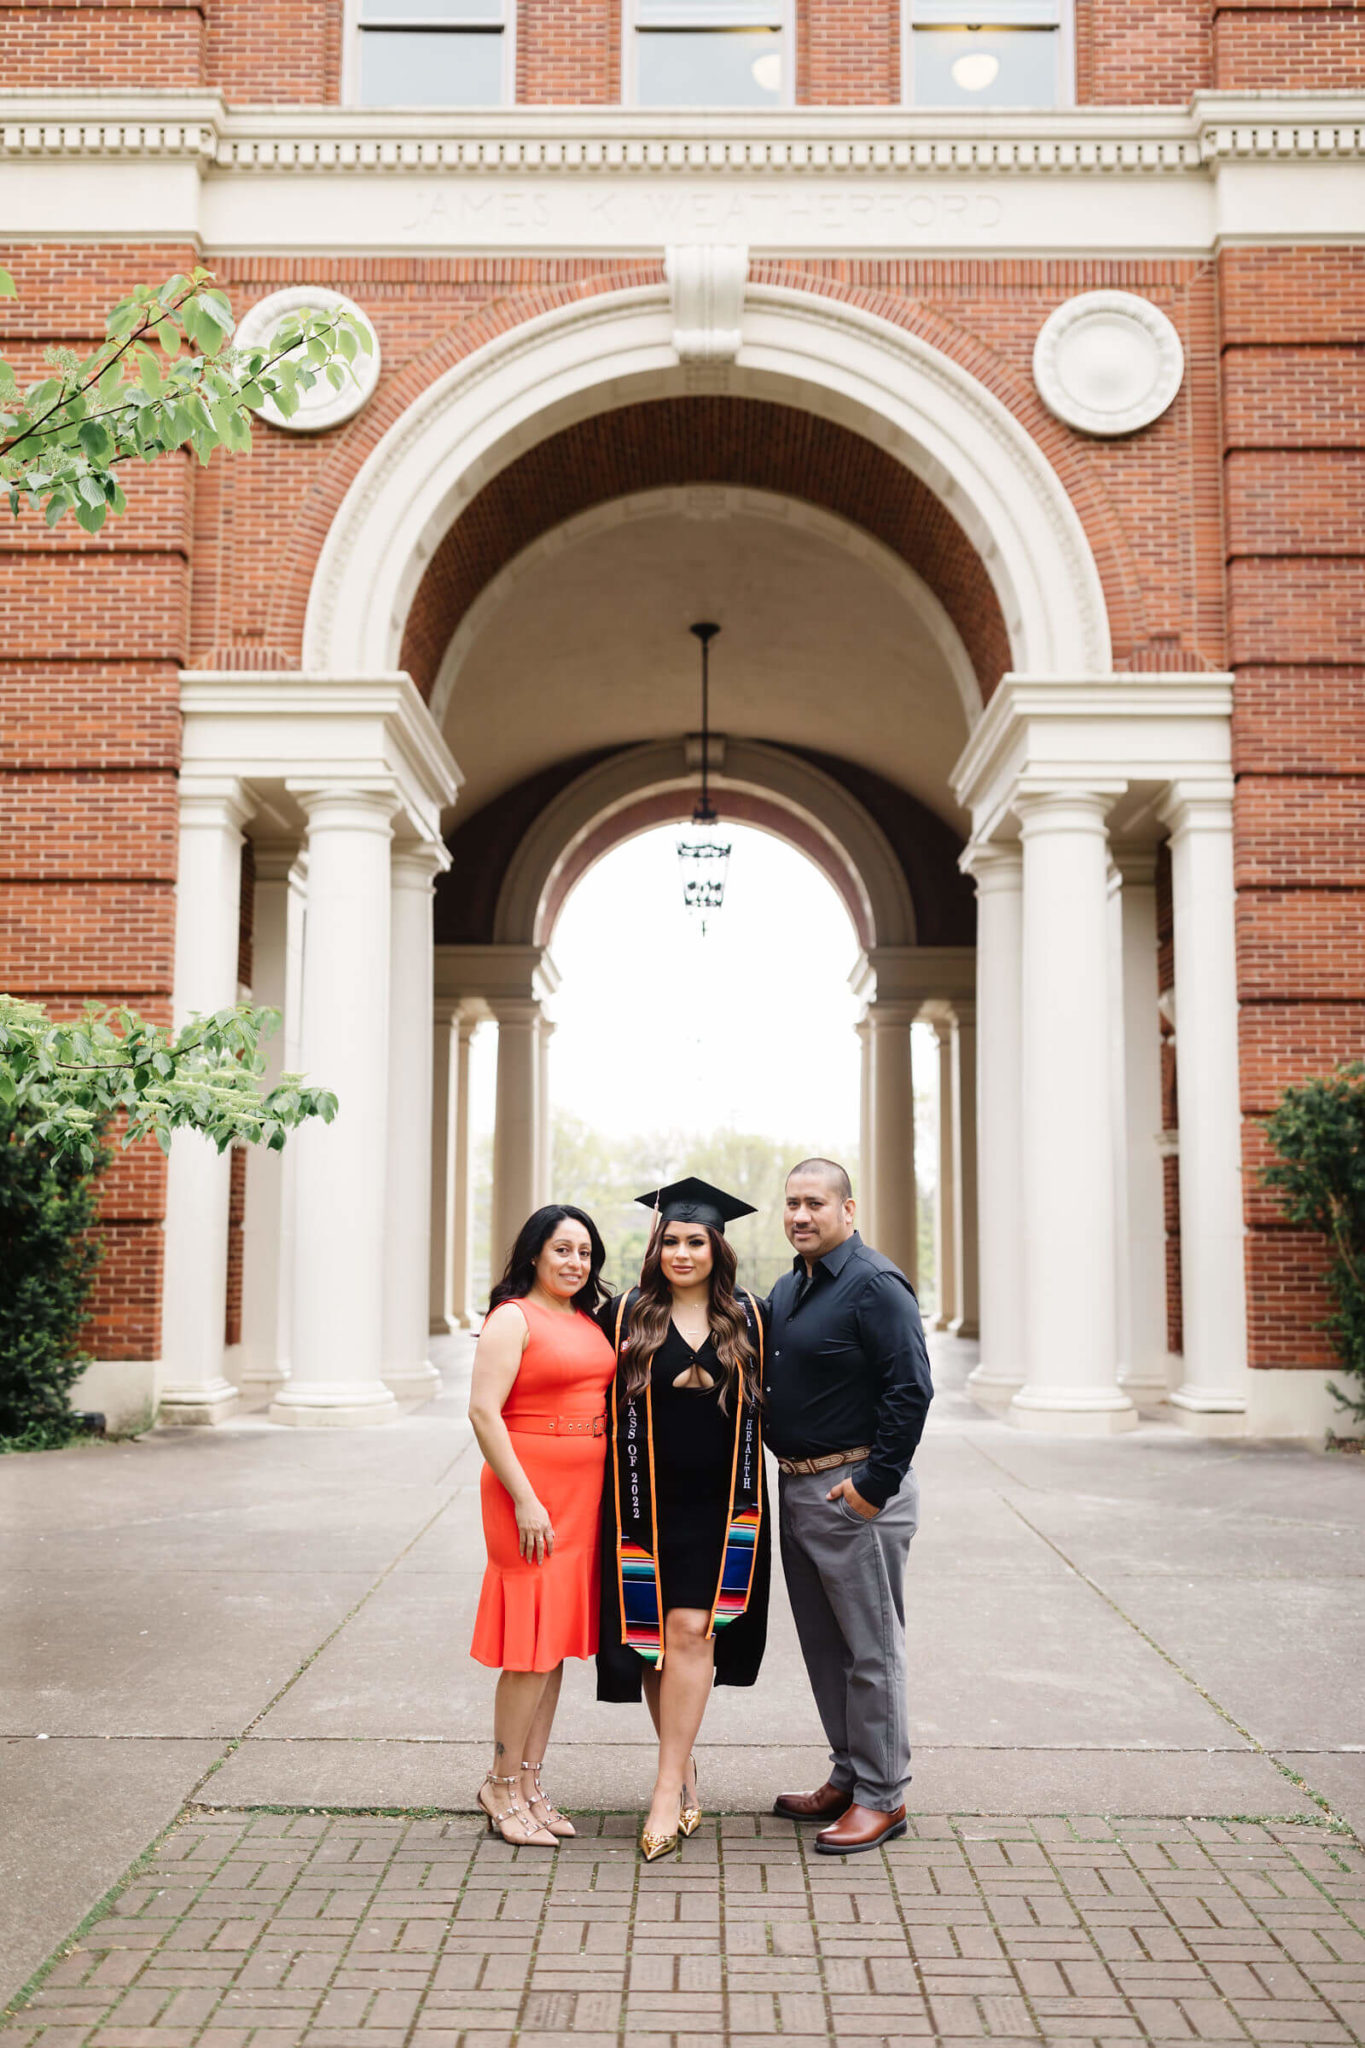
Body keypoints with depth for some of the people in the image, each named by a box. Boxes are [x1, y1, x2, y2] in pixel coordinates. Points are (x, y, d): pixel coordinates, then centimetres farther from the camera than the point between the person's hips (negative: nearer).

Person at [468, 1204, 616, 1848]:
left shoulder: (588, 1323, 15)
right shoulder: (513, 1317, -8)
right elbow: (483, 1411, -15)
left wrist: (610, 1495, 13)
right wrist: (524, 1500, -19)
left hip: (583, 1496, 7)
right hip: (531, 1492, -7)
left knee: (557, 1644, 11)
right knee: (532, 1645, -4)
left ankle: (530, 1783, 20)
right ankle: (502, 1788, 9)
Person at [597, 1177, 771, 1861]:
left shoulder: (748, 1318, 4)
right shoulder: (624, 1316, 1)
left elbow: (765, 1401, 12)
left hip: (719, 1504, 0)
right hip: (648, 1502, 0)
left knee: (691, 1629, -8)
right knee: (654, 1637, 5)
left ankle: (668, 1787, -2)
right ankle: (684, 1770, 23)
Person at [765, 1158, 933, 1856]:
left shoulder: (875, 1286, -15)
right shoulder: (787, 1289, 12)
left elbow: (911, 1391, -20)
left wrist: (877, 1482, -20)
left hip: (855, 1491, -9)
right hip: (796, 1488, 9)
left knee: (871, 1648, 1)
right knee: (824, 1646, 16)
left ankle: (882, 1796, 11)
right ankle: (848, 1777, 29)